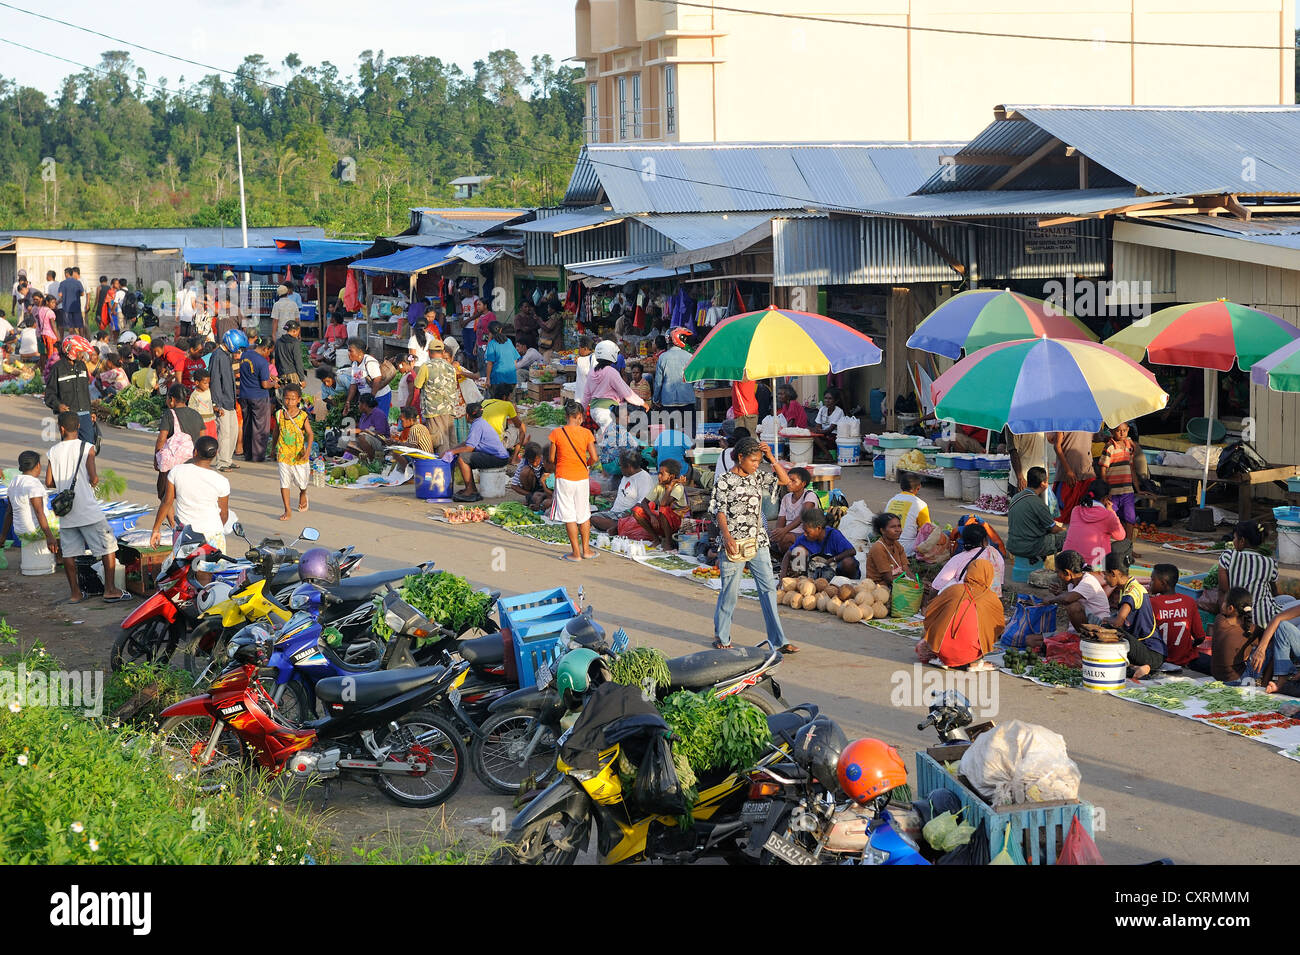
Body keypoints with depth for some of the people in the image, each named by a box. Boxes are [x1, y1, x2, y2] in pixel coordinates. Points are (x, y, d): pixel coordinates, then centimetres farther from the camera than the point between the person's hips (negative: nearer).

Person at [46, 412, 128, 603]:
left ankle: (75, 593, 13)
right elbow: (94, 478, -14)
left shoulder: (54, 451, 4)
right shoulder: (86, 448, -7)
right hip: (88, 509, -4)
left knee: (69, 552, 10)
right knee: (108, 547, 4)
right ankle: (110, 590, 1)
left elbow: (49, 482, 4)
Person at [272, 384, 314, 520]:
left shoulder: (303, 416, -8)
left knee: (302, 482, 13)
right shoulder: (279, 415, -1)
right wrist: (273, 449, 20)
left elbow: (310, 434, -9)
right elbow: (276, 432, 13)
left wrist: (308, 450, -23)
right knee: (284, 483, -4)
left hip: (299, 455, -1)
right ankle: (287, 510, 4)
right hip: (283, 454, 1)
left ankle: (302, 494, 49)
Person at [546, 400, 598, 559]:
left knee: (569, 516, 2)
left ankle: (576, 553, 2)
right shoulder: (586, 433, -4)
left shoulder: (556, 433, -6)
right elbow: (594, 458, -6)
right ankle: (586, 550, 18)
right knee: (584, 515, 14)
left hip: (564, 478, -2)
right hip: (582, 477, 2)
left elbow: (551, 458, -3)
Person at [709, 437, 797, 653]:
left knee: (768, 589, 1)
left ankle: (778, 641, 1)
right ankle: (721, 637, 19)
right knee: (730, 592, 2)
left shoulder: (757, 479, 11)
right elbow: (720, 512, -10)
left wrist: (771, 458, 3)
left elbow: (785, 480, 14)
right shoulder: (724, 482, -6)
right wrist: (726, 535, -25)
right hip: (734, 545, -5)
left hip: (758, 543, 5)